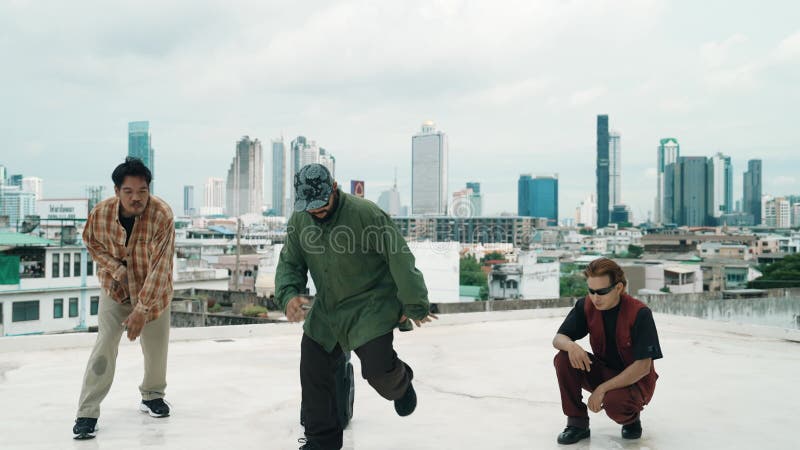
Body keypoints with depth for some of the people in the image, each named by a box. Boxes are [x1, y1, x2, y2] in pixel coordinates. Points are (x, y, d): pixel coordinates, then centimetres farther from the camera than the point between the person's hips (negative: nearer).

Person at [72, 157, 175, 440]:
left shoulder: (162, 215, -29)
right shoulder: (101, 213, -20)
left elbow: (160, 267, -28)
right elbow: (93, 244, 1)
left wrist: (141, 310, -28)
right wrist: (118, 270, -16)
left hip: (153, 291, 0)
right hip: (115, 287, 1)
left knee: (156, 348, 9)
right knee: (105, 347, -9)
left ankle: (152, 396, 36)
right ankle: (87, 413, -1)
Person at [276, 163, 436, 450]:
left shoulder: (365, 213, -22)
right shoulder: (299, 221, -2)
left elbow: (399, 258, -19)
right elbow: (289, 263, 6)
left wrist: (414, 304, -16)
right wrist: (289, 294, -15)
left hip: (370, 306, -6)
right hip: (325, 309, 6)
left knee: (377, 368, -17)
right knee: (313, 372, 7)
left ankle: (400, 384, 23)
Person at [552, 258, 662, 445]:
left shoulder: (639, 313, -24)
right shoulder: (586, 306, -10)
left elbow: (643, 367, -24)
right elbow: (558, 338, -8)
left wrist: (603, 388, -28)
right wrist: (571, 345, -34)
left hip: (634, 379, -5)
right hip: (602, 371, 5)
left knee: (614, 403, -37)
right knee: (563, 359, -21)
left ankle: (631, 418, 4)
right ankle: (577, 423, -6)